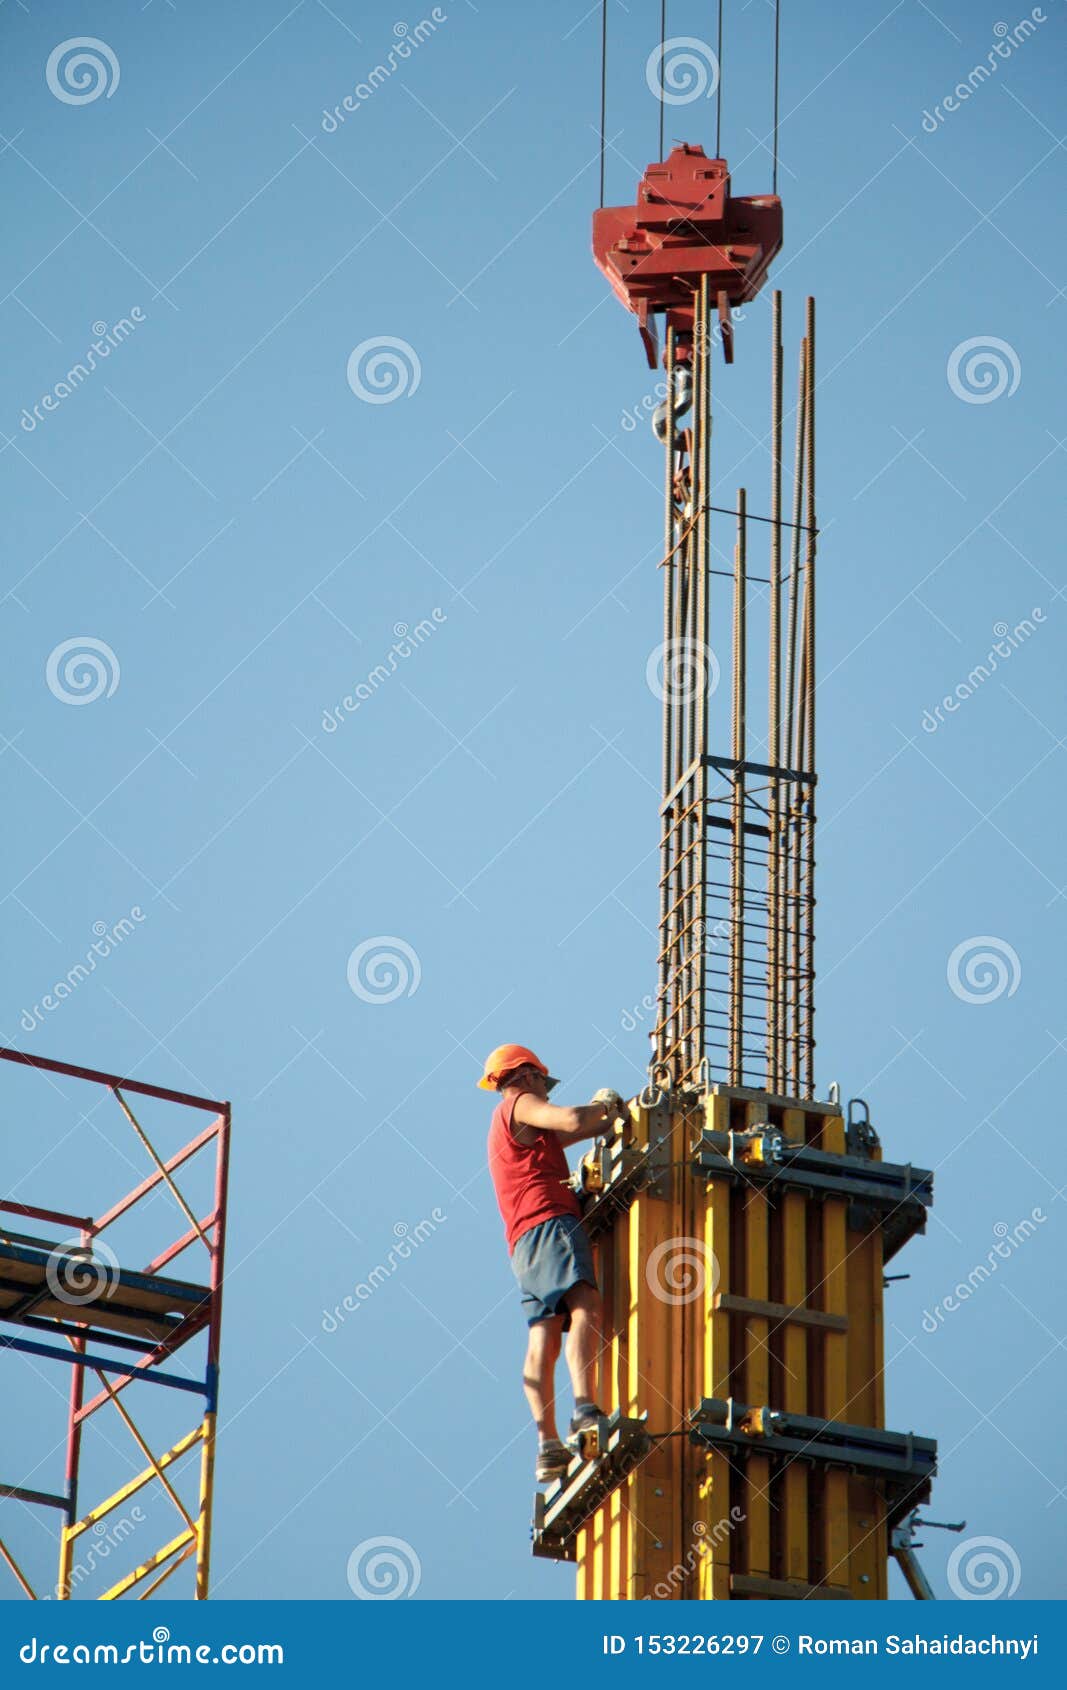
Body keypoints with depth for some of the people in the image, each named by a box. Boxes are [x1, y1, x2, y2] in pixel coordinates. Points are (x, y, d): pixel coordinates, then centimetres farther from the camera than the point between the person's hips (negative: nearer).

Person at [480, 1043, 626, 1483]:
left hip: (525, 1244, 9)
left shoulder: (508, 1125, 34)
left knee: (544, 1338, -4)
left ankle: (548, 1446, -16)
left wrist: (606, 1123, 27)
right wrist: (605, 1104, 9)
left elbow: (562, 1135, 42)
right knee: (585, 1306, -25)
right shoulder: (520, 1105, 5)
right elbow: (572, 1121, -11)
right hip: (549, 1222, -9)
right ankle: (583, 1411, -44)